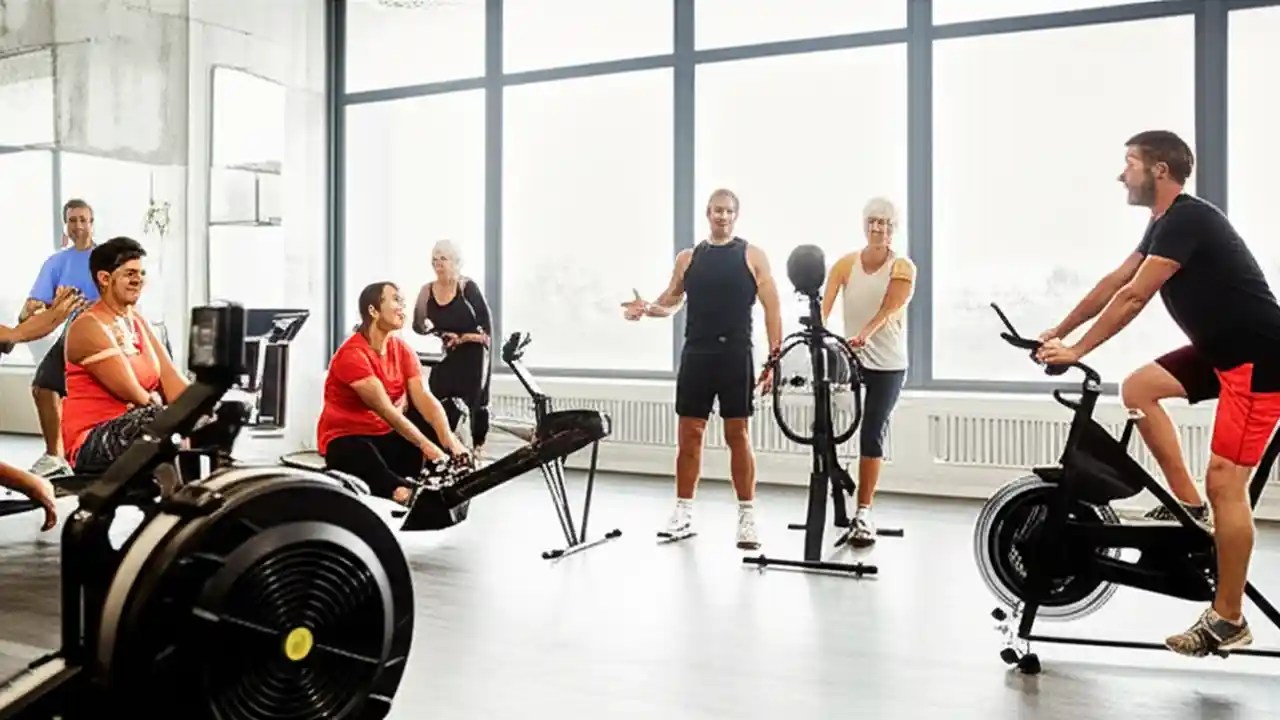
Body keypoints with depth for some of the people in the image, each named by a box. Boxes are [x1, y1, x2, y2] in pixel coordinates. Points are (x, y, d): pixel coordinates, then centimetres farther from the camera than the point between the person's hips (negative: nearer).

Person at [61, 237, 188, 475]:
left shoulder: (138, 321, 14)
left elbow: (171, 380, 3)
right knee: (154, 417, -35)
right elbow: (133, 394, -20)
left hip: (133, 428, 8)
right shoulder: (88, 328, -12)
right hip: (91, 442, -8)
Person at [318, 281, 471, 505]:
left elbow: (423, 397, -13)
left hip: (388, 436, 8)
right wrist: (427, 446, -35)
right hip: (346, 440, -8)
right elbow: (384, 409, -28)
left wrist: (450, 442, -30)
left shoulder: (402, 349, 1)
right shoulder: (353, 354, -21)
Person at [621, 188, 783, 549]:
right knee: (689, 434, 5)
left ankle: (747, 516, 7)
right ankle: (683, 511, 17)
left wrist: (774, 357, -8)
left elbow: (771, 308, 0)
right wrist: (647, 308, -7)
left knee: (738, 435, -1)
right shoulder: (688, 258, 11)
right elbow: (671, 301, 16)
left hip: (735, 355, -3)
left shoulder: (752, 255, 2)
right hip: (696, 355, 3)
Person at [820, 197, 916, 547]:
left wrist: (865, 333, -38)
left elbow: (889, 309, -20)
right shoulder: (846, 263, 1)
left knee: (872, 436, 0)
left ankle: (863, 514, 10)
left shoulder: (902, 267, -5)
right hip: (850, 357, 2)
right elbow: (826, 302, -11)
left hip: (888, 364, -2)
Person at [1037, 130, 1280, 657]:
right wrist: (1058, 332, 13)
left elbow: (1133, 297, -21)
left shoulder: (1188, 219, -18)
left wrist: (1077, 351, -16)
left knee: (1223, 481, -10)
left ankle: (1228, 620, -1)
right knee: (1138, 388, 5)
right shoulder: (1167, 223, 13)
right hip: (1222, 351, 10)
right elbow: (1115, 281, 15)